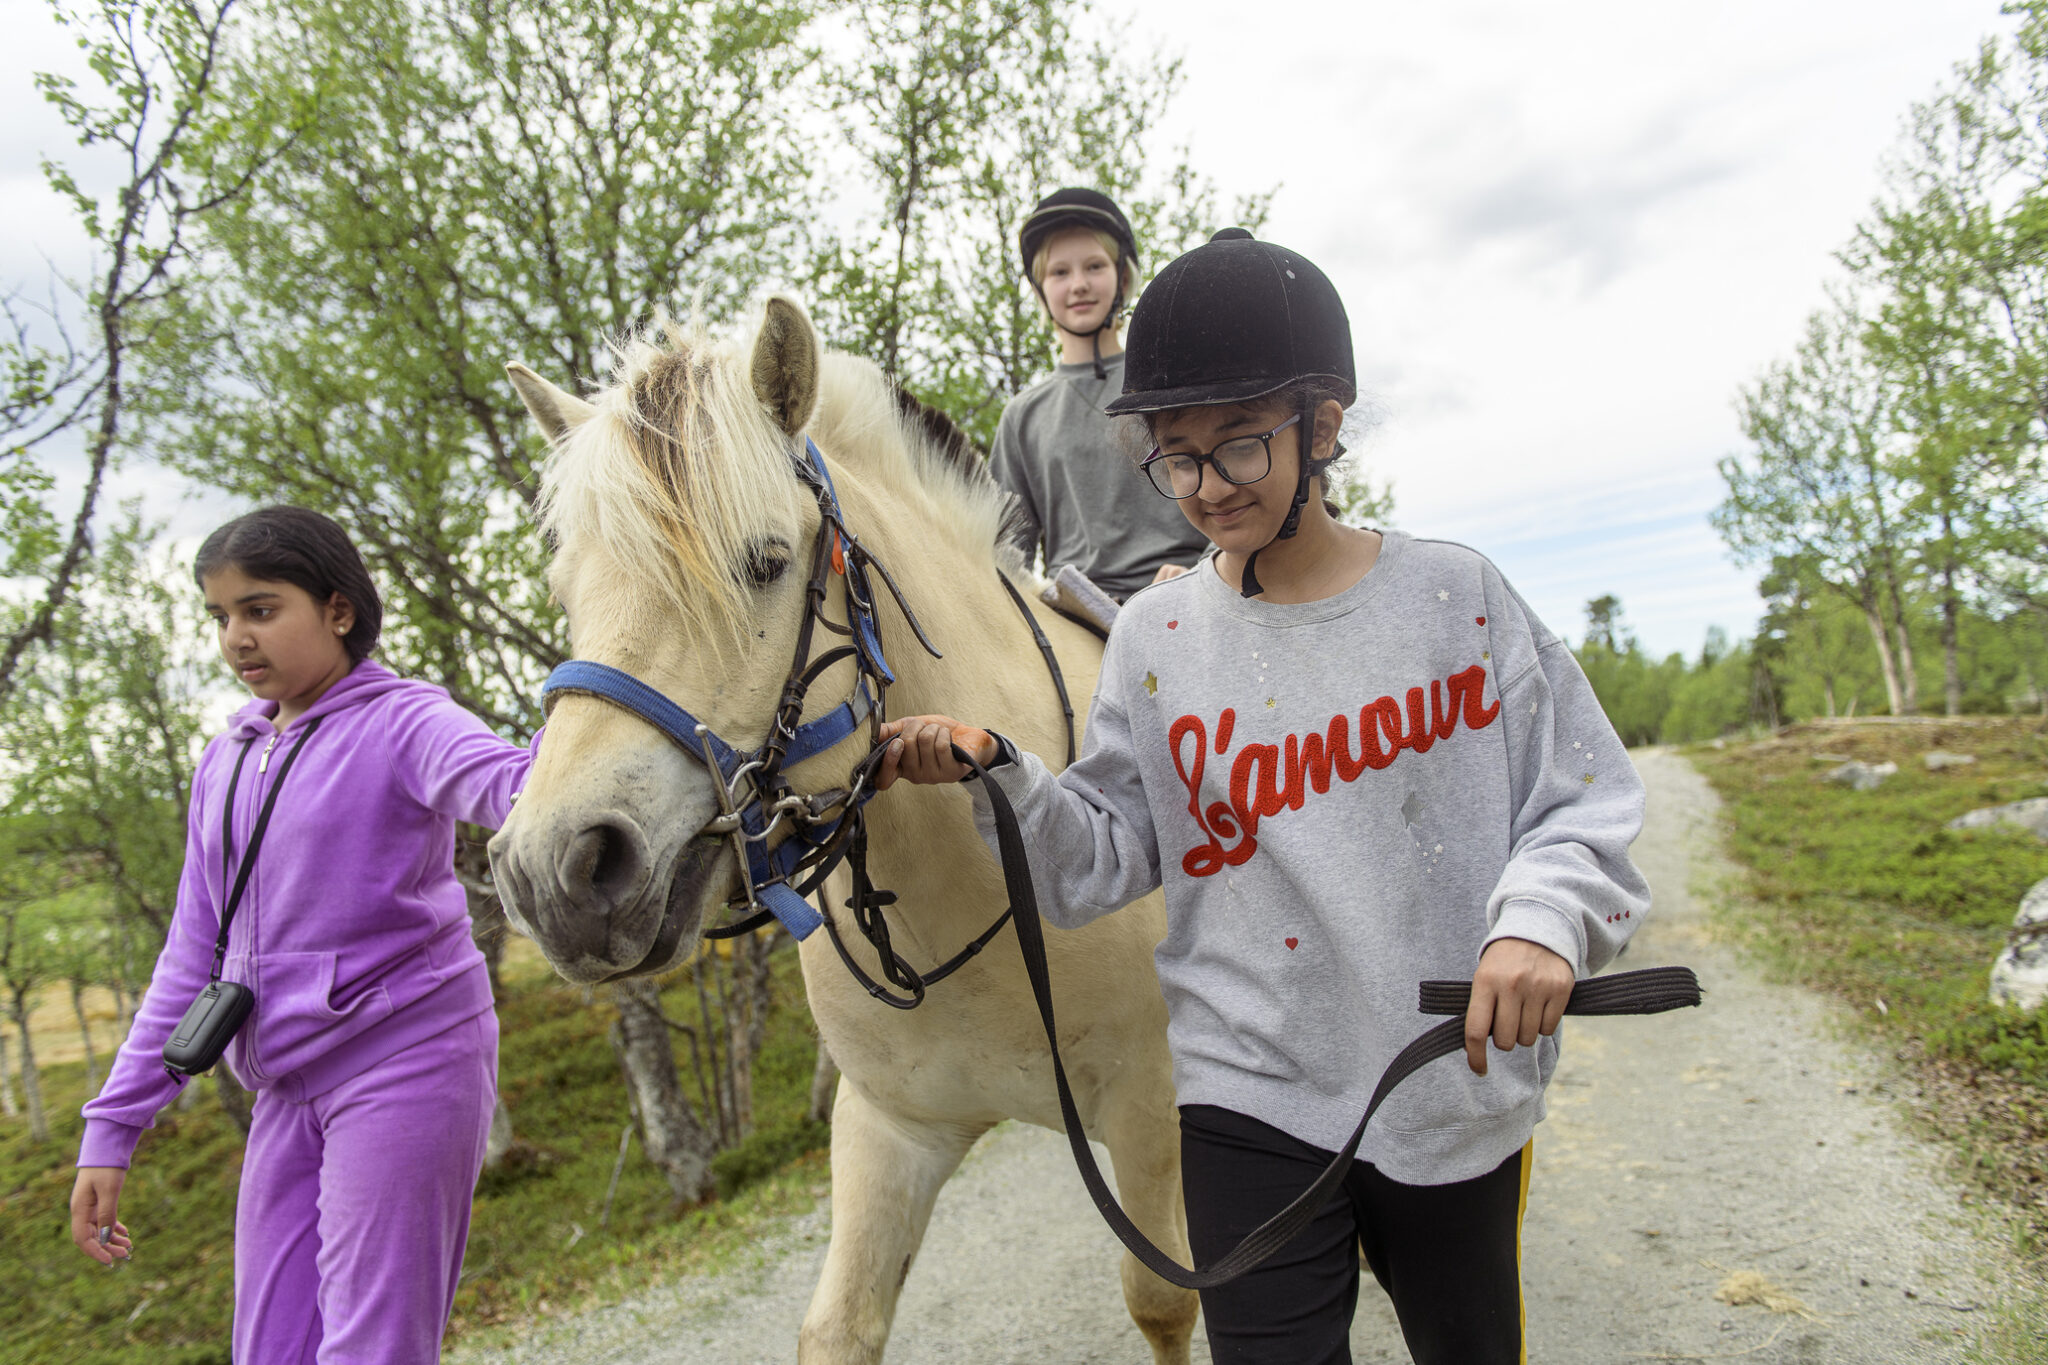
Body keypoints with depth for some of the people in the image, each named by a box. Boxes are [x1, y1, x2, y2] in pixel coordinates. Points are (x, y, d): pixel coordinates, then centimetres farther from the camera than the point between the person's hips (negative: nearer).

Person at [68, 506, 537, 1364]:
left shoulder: (399, 723, -8)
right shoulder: (226, 762, 12)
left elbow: (509, 786, -30)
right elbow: (194, 954, 15)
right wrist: (111, 1129, 13)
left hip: (404, 1062, -7)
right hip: (288, 1093, 7)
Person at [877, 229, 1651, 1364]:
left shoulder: (1454, 595, -6)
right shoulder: (1154, 635, -3)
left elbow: (1581, 800, -4)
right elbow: (1109, 855, 0)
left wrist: (1543, 914, -23)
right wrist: (996, 774, -16)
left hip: (1459, 1083, 1)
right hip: (1251, 1096, 0)